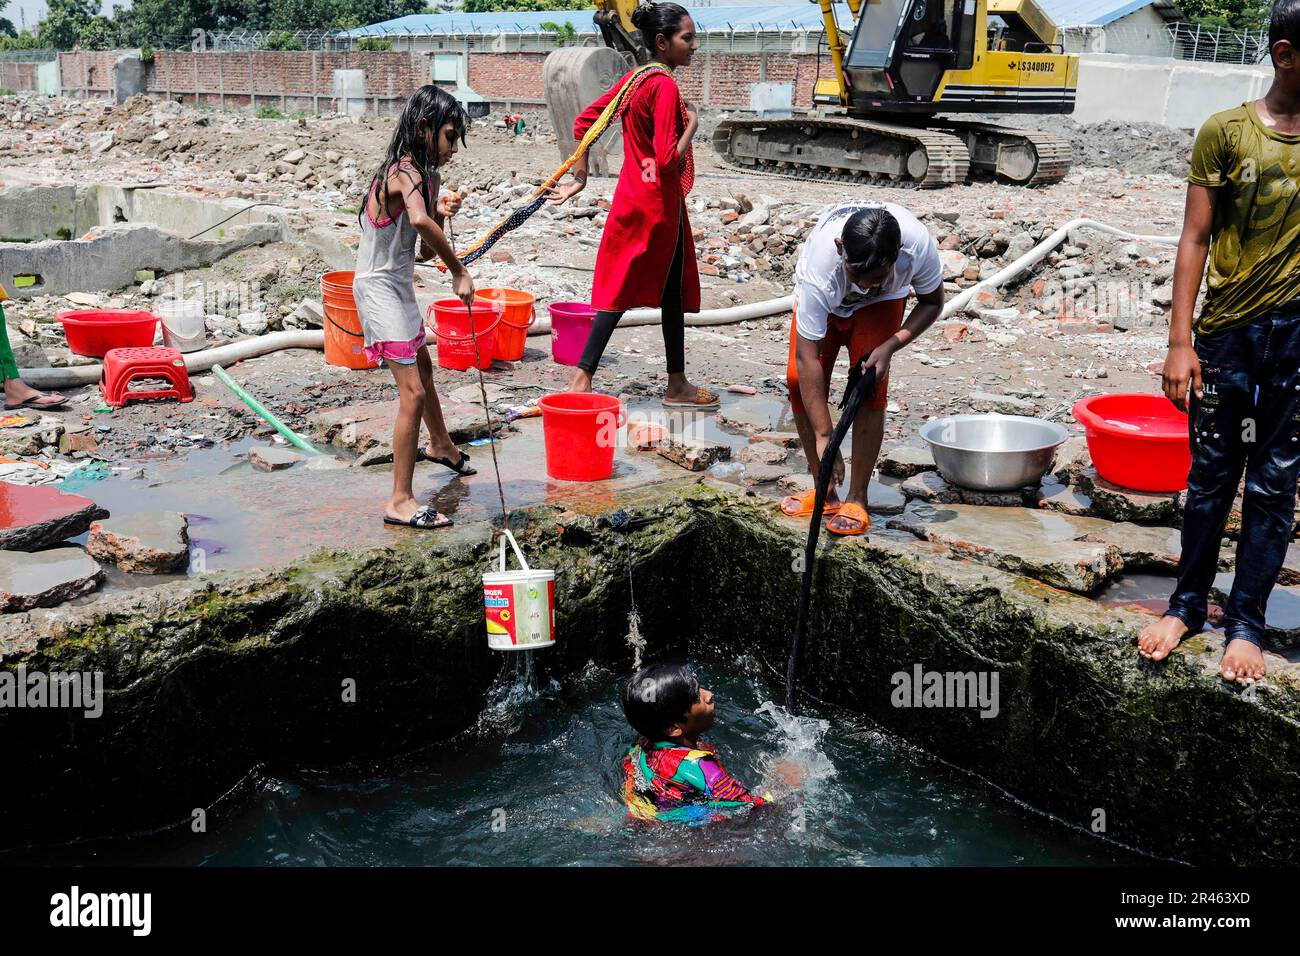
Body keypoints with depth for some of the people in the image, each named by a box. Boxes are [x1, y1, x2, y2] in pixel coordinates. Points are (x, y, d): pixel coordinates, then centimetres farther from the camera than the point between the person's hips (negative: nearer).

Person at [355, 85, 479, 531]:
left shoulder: (422, 175, 8)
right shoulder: (405, 173, -22)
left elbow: (424, 251, 8)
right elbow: (419, 221, -45)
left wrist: (441, 213, -9)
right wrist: (459, 272, -36)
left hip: (398, 288, 11)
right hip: (381, 290, -10)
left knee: (423, 366, 29)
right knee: (413, 392, -12)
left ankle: (440, 445, 55)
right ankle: (400, 501, -6)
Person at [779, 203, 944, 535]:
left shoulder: (919, 244, -38)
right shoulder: (820, 264, -43)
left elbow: (932, 303, -15)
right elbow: (807, 358, -41)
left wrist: (889, 347, -32)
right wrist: (824, 437, -43)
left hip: (882, 302, 0)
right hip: (824, 299, 0)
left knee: (870, 384, -20)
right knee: (798, 378, -17)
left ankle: (857, 500, -11)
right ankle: (824, 492, -2)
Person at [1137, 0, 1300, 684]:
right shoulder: (1226, 132, -2)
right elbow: (1196, 239, -2)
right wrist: (1180, 342, -8)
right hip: (1227, 331, -1)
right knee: (1211, 477, 9)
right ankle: (1188, 605, 26)